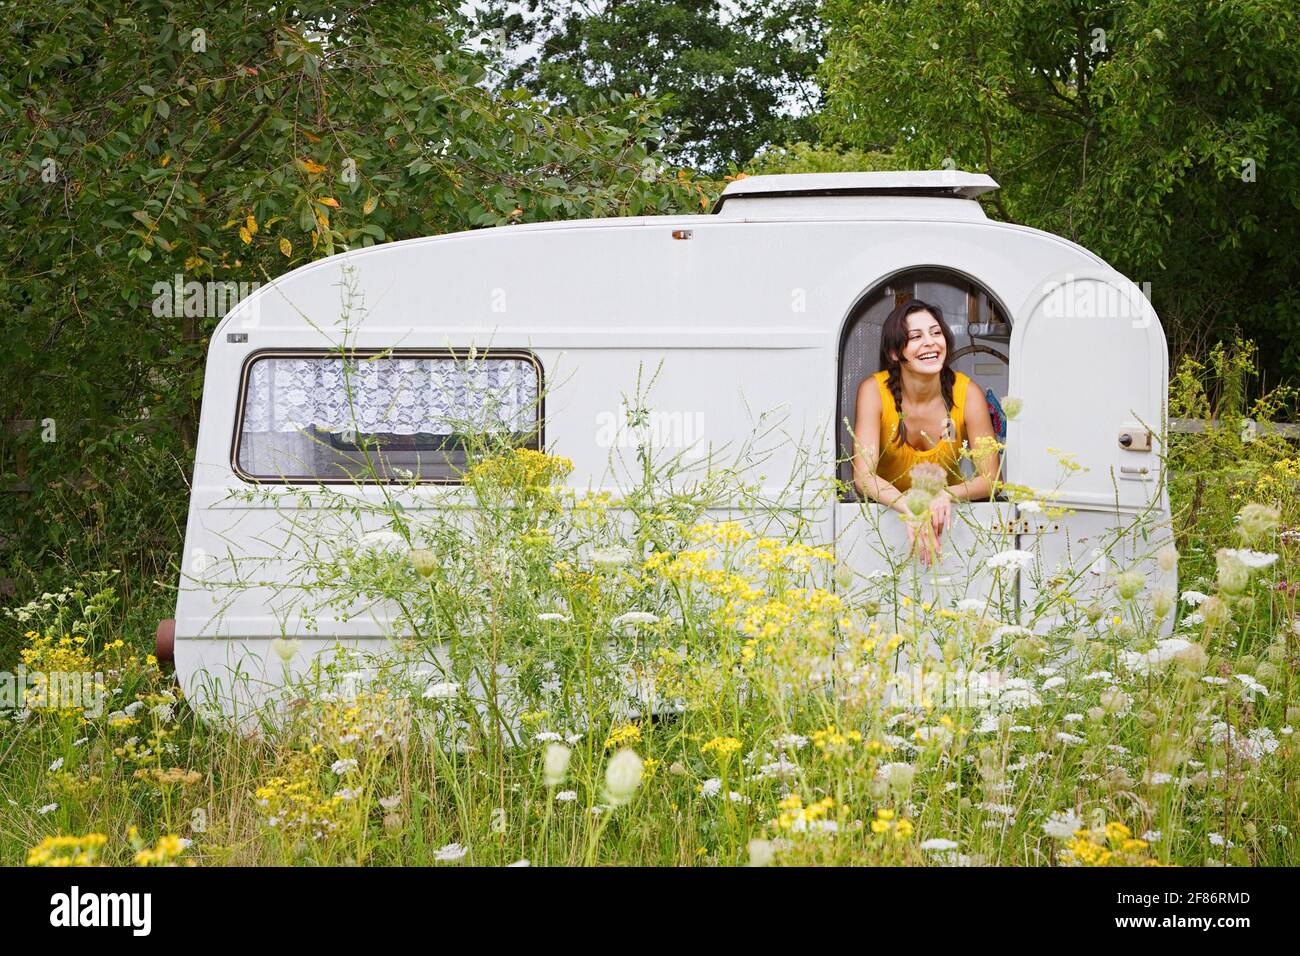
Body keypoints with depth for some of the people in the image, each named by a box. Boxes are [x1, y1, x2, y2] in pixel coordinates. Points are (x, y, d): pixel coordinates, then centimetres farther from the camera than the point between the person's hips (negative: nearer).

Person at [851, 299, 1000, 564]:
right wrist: (910, 508, -43)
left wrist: (947, 495, -33)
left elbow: (989, 478, -11)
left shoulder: (967, 392, -12)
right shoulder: (875, 390, -15)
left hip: (946, 512, 1)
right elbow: (863, 476, -23)